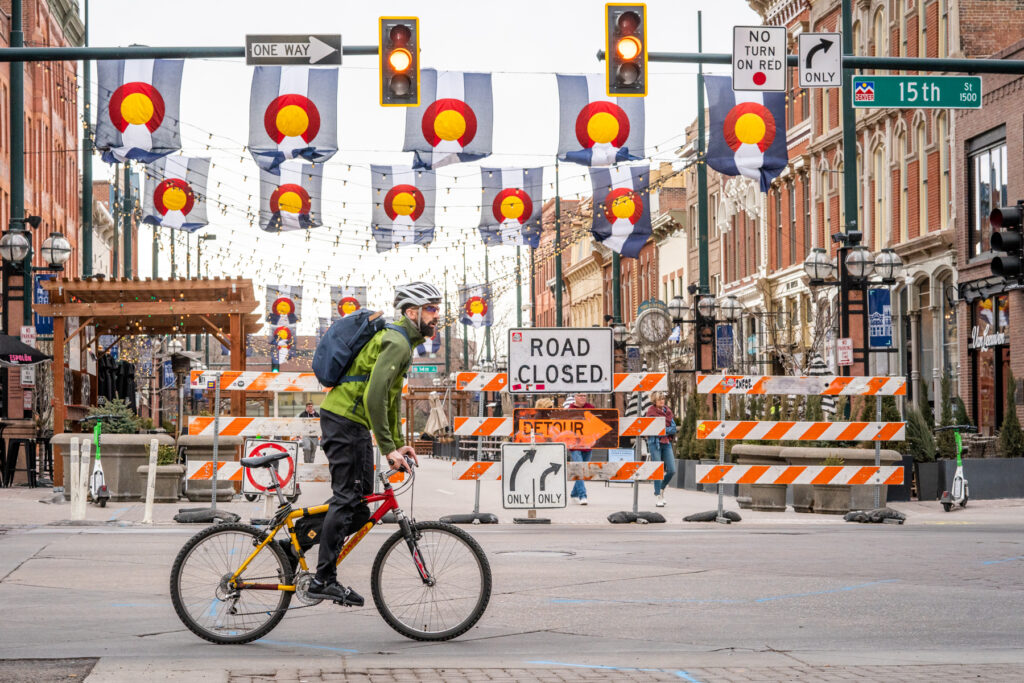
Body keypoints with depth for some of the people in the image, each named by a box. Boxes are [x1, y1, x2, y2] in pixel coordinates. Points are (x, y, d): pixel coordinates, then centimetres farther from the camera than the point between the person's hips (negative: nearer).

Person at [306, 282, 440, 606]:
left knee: (361, 501, 11)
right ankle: (323, 579, -8)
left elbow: (392, 395, 24)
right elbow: (374, 396, -26)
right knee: (347, 499, -9)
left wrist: (399, 443, 19)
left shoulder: (400, 340, 18)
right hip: (345, 420, -10)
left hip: (353, 423, 10)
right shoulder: (397, 343, -16)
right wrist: (388, 448, -24)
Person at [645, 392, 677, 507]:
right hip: (655, 443, -5)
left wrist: (664, 431, -9)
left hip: (666, 443, 5)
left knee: (672, 470, -1)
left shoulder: (668, 411, 12)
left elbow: (673, 428, 6)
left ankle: (661, 488, 24)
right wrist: (668, 429, -10)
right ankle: (658, 497, 2)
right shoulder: (651, 411, -2)